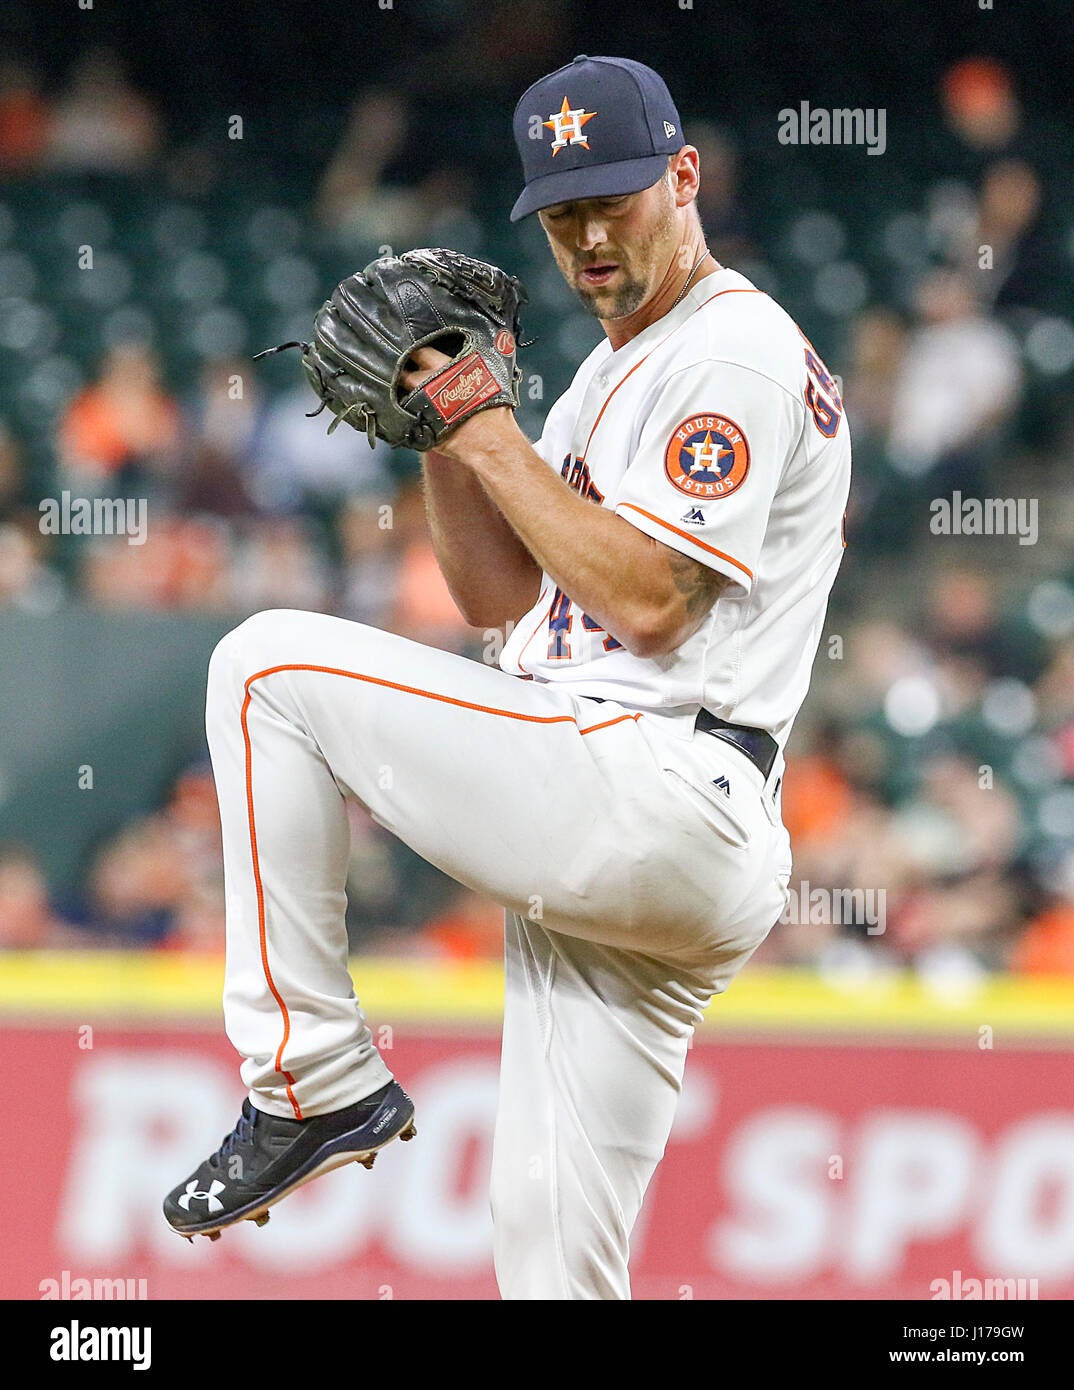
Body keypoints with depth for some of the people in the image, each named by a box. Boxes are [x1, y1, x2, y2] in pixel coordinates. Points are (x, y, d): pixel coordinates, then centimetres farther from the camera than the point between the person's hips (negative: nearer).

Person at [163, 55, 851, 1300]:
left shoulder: (739, 351, -6)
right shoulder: (617, 368, 25)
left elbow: (647, 600, -16)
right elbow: (499, 596, 24)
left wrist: (495, 440, -10)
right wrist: (443, 426, 9)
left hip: (655, 797, -10)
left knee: (270, 667, -11)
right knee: (550, 1249, 6)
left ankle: (314, 1085, -10)